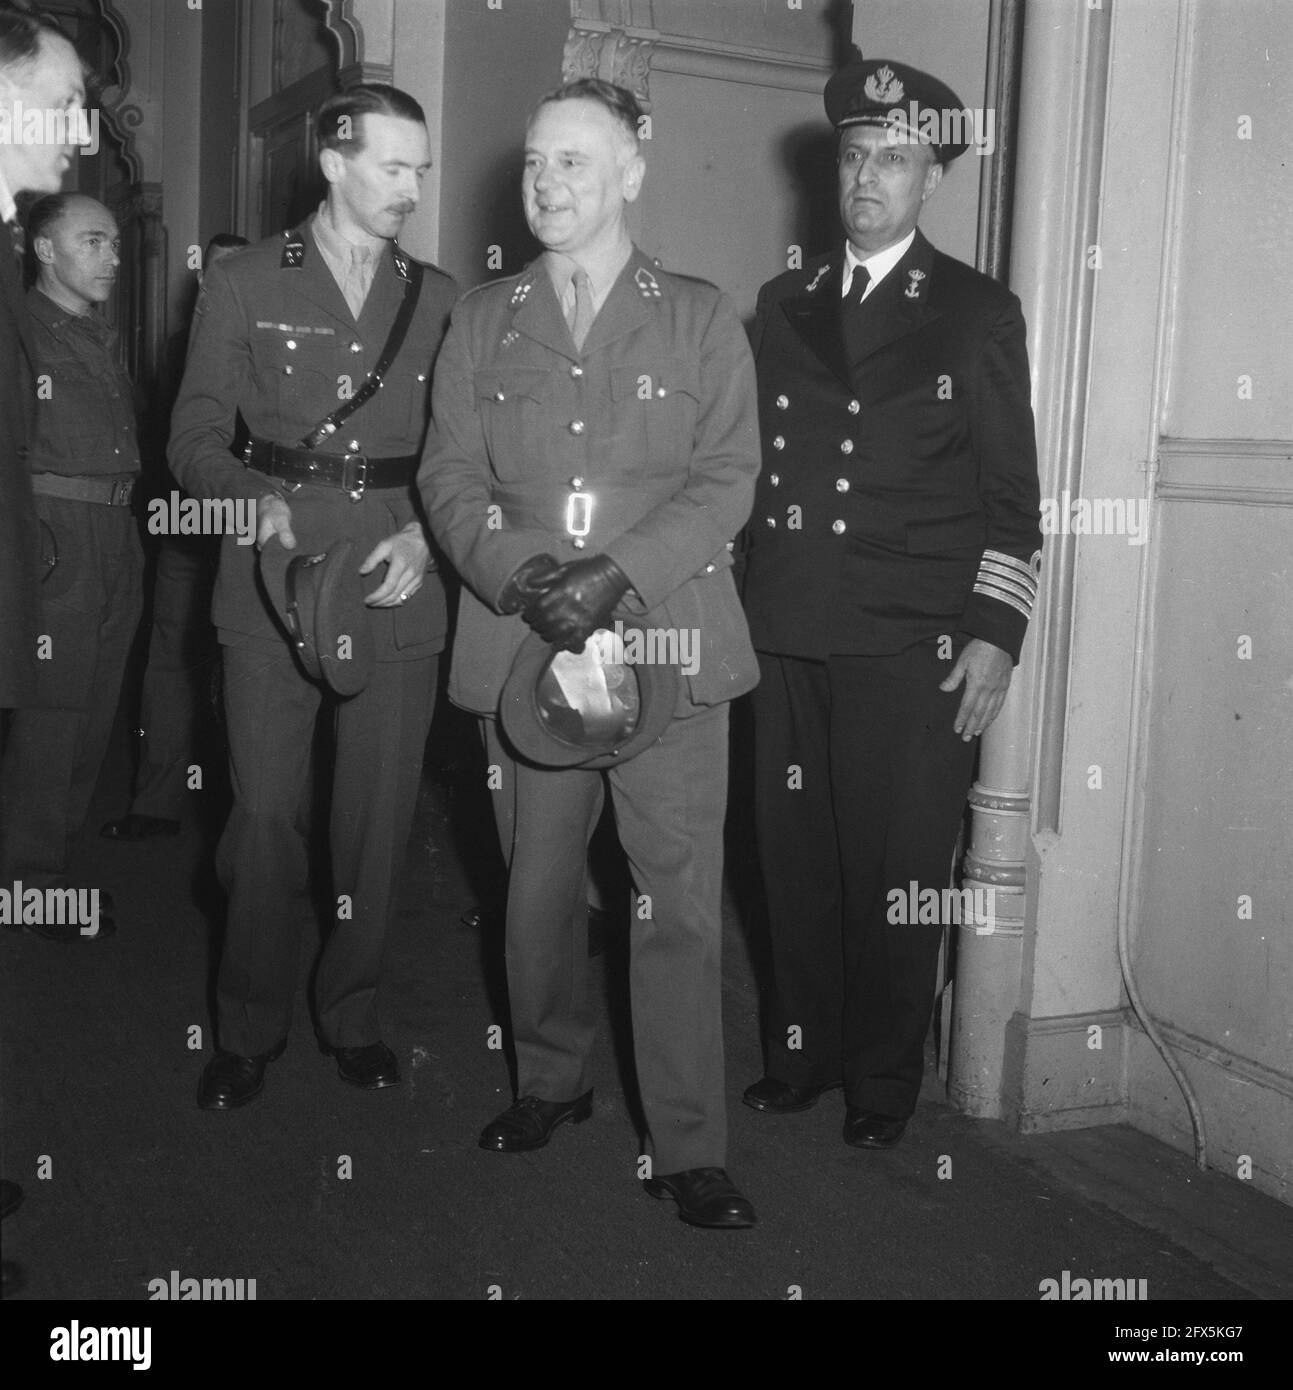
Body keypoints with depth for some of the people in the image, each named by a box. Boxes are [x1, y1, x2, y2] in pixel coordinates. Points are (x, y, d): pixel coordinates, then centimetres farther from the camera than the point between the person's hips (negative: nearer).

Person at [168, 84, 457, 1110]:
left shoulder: (438, 298, 11)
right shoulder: (242, 285, 6)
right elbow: (197, 439, 2)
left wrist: (424, 532, -8)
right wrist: (259, 500, -17)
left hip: (398, 592, 2)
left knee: (379, 820, 6)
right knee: (267, 815, 0)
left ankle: (353, 1015, 25)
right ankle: (250, 1030, 19)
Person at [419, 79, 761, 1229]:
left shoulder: (701, 318, 9)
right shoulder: (484, 321, 15)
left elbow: (727, 479, -1)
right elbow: (450, 474, 7)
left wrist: (619, 573, -15)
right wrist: (517, 571, -12)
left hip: (667, 638, -2)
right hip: (522, 645, 3)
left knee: (679, 905, -4)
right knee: (539, 887, 10)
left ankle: (689, 1148, 6)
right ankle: (552, 1083, 30)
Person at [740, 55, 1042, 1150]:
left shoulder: (978, 313, 4)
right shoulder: (782, 305, 14)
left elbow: (1010, 495, 1)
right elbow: (747, 463, 15)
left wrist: (995, 635, -6)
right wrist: (745, 608, 9)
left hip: (915, 649, -3)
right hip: (787, 641, 4)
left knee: (897, 873, 2)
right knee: (795, 857, 8)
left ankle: (884, 1080, 20)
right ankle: (803, 1051, 27)